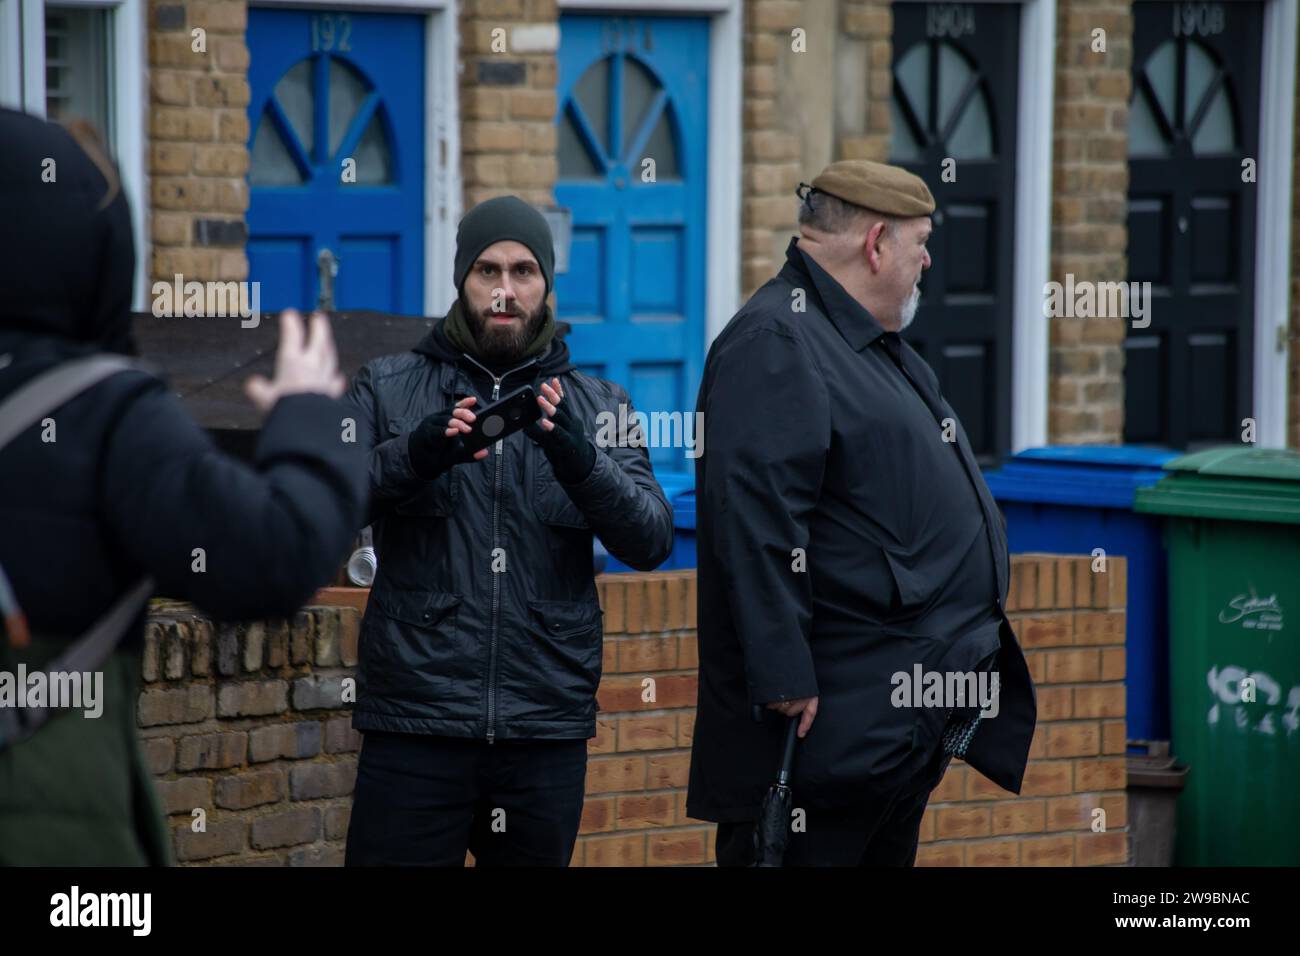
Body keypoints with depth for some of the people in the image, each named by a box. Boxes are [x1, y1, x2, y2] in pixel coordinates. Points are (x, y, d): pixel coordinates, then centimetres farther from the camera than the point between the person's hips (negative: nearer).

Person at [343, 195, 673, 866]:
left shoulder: (597, 407, 12)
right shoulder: (387, 389, 8)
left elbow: (650, 541, 0)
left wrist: (579, 459, -19)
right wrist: (413, 456, -23)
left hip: (548, 731, 2)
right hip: (415, 724, -2)